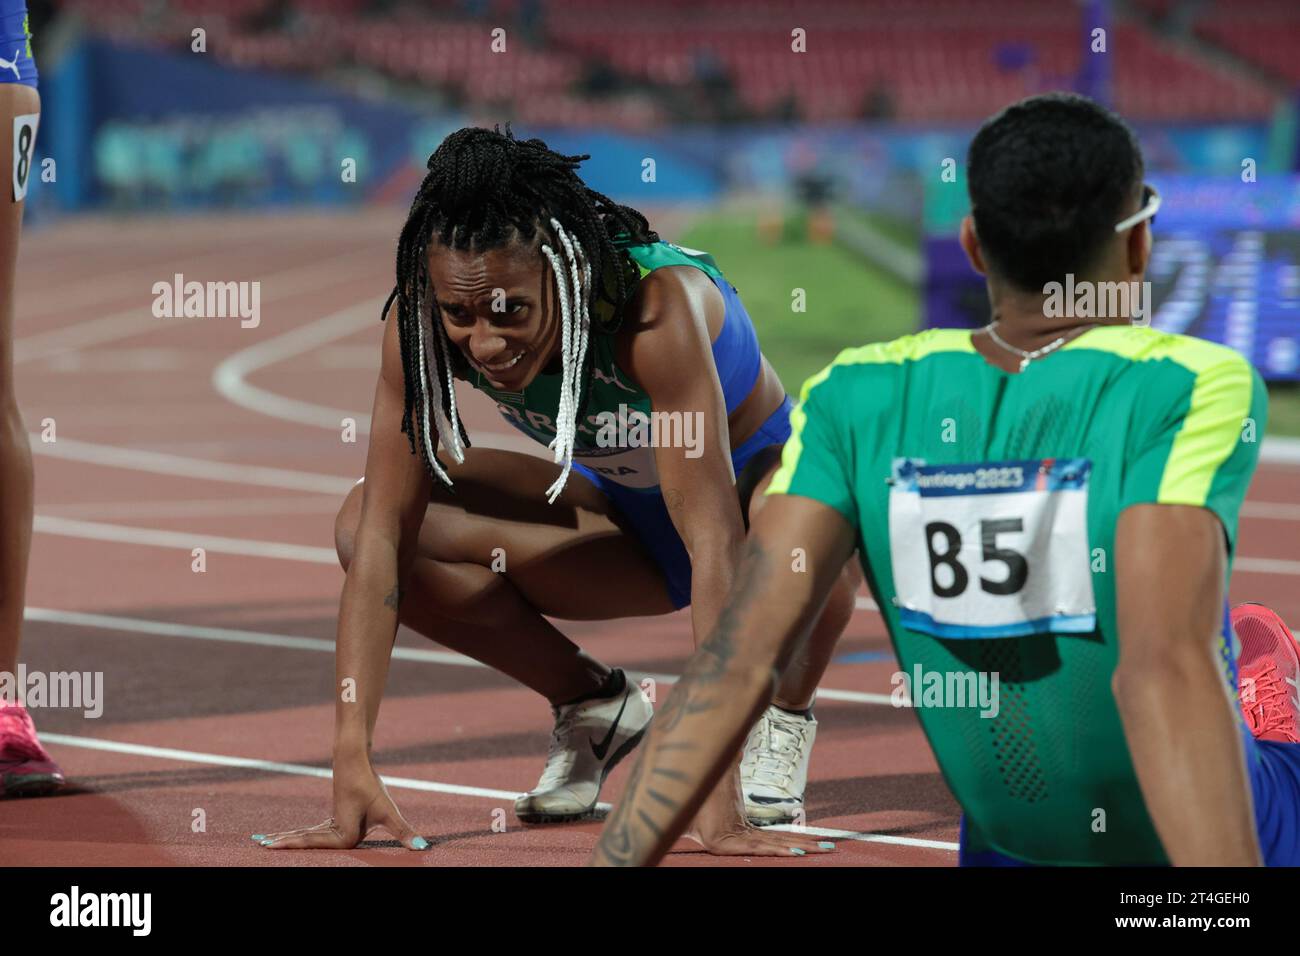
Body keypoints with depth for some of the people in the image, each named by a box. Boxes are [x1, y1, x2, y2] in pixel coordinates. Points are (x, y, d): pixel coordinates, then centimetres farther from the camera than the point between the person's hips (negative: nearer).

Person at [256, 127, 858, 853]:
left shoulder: (654, 303, -37)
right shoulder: (422, 322, -24)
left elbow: (714, 544, -41)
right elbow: (383, 534, -26)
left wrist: (720, 809, -47)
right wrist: (354, 765, -37)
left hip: (758, 483, -4)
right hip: (627, 512, 4)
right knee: (364, 521, -19)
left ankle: (785, 714, -5)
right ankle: (594, 704, 4)